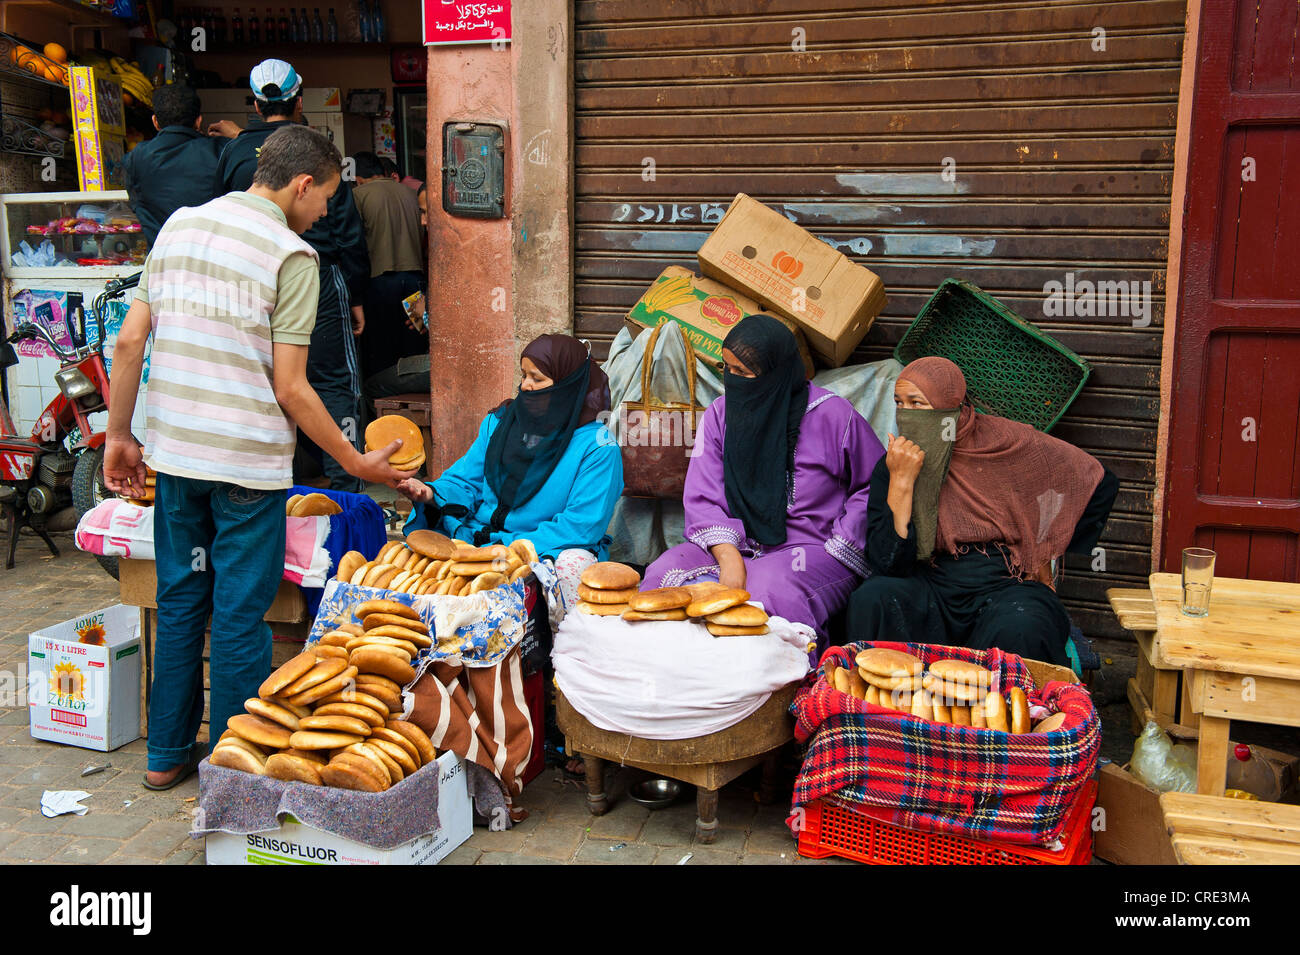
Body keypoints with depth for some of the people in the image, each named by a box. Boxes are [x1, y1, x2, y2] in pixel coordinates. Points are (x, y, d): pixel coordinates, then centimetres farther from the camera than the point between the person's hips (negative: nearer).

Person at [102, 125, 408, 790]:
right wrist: (356, 461, -4)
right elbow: (290, 389, -13)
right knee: (239, 616, 5)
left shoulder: (179, 225, 9)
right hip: (247, 462, -6)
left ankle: (167, 754, 30)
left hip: (173, 453, 6)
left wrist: (118, 435, 16)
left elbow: (129, 341, 8)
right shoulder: (290, 255, -10)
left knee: (179, 602, 18)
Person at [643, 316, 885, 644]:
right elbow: (702, 498, 1)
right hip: (736, 544, 4)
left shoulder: (834, 416, -5)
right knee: (663, 573, -23)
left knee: (771, 593, -37)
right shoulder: (720, 414, 6)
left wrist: (834, 554, -8)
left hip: (811, 548, -4)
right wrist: (727, 555, -17)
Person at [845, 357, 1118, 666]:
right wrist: (901, 481, -19)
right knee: (871, 599, -28)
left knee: (1020, 628, -35)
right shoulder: (894, 466, -1)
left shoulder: (1007, 443, -3)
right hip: (931, 587, 2)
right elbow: (889, 562, -12)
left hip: (1006, 586, -1)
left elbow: (1100, 484, 8)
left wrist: (1045, 558, 11)